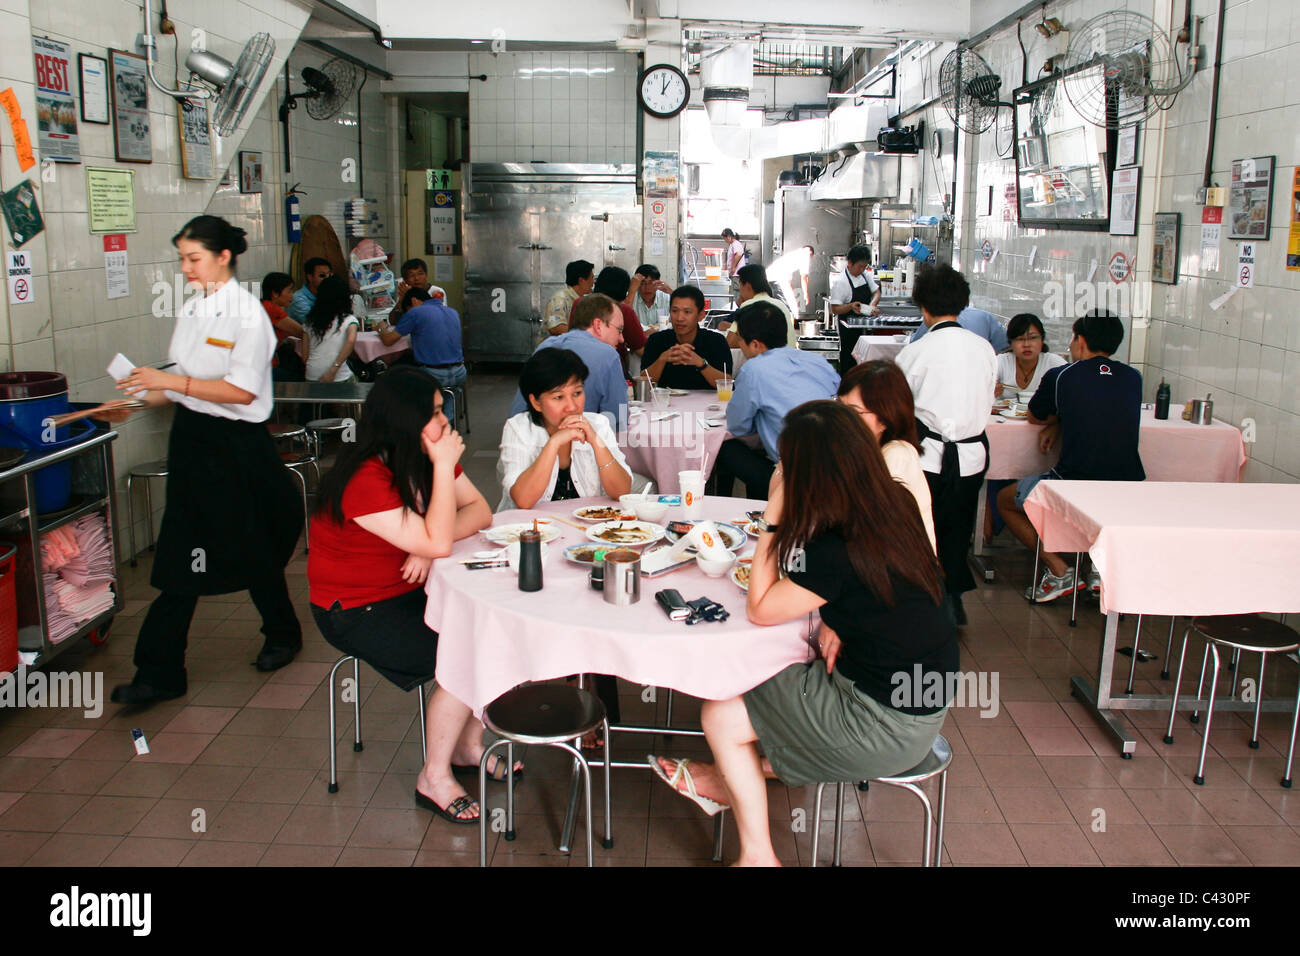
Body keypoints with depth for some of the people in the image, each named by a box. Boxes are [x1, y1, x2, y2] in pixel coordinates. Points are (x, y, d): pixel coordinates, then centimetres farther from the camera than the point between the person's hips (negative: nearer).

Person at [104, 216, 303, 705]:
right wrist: (137, 403, 0)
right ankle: (160, 672, 11)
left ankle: (282, 635, 35)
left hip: (236, 444, -6)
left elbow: (242, 390, -21)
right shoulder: (190, 310, 9)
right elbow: (181, 385, 15)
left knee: (252, 551, 9)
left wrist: (171, 381, -23)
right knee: (181, 556, 6)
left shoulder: (247, 313, -13)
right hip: (191, 437, 7)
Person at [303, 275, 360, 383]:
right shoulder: (348, 319, 1)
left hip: (311, 378, 4)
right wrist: (333, 370, -17)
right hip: (338, 377, -4)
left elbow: (305, 356, 11)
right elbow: (351, 341, -18)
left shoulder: (309, 321, 11)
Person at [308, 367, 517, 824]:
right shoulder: (365, 479, -26)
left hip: (410, 593, 8)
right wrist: (444, 468, -27)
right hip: (355, 611, -8)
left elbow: (479, 511, -3)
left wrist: (430, 545, -20)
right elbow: (436, 542, -30)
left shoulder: (424, 458, -1)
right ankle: (434, 779, 0)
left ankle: (467, 745, 11)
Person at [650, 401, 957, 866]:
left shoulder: (835, 553, -30)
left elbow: (759, 609, -14)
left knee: (719, 715, 5)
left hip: (888, 726, -8)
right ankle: (738, 780, 38)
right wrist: (836, 620, -5)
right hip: (925, 701, 8)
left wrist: (773, 514, -16)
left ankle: (757, 855, 24)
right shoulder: (896, 503, -6)